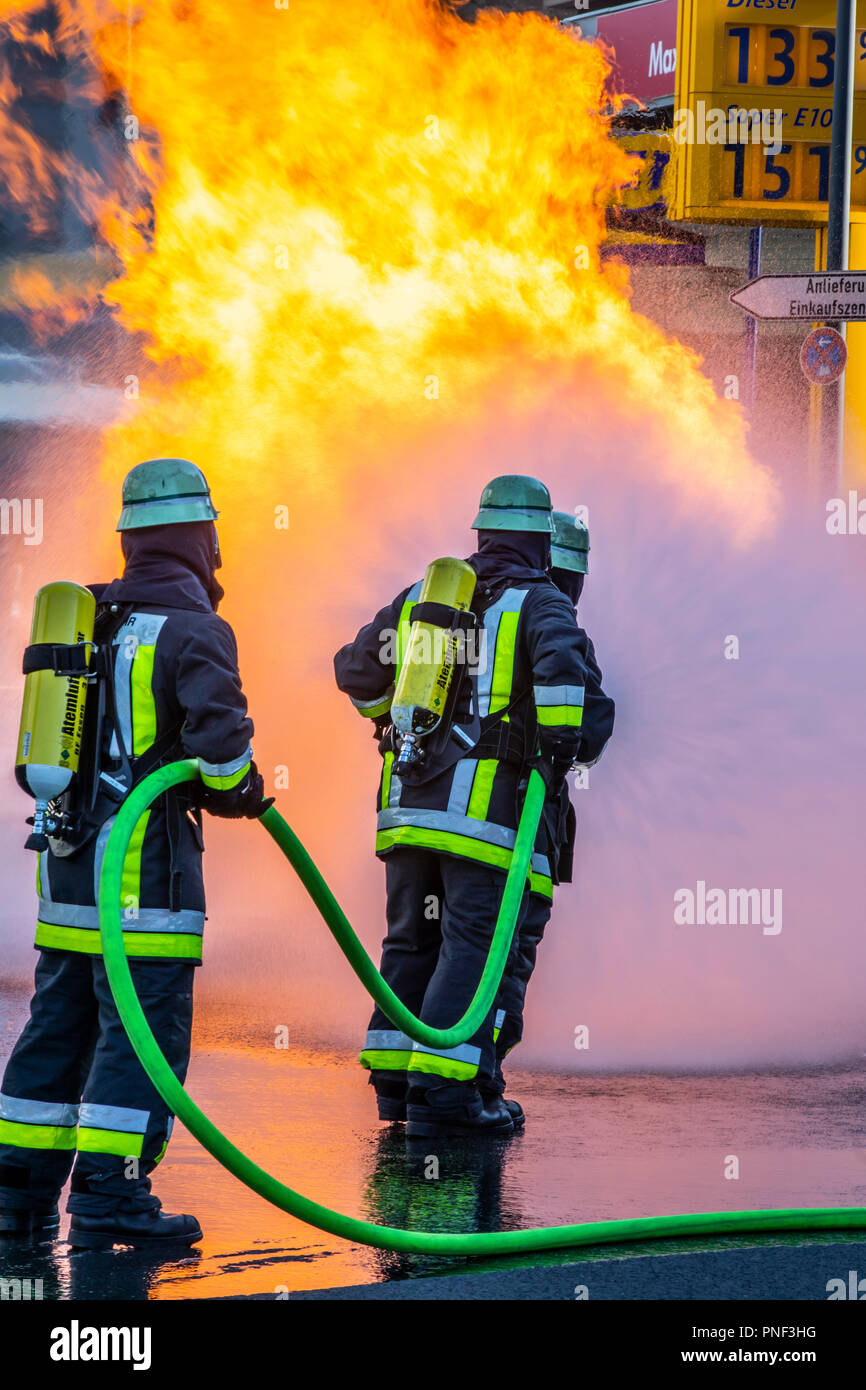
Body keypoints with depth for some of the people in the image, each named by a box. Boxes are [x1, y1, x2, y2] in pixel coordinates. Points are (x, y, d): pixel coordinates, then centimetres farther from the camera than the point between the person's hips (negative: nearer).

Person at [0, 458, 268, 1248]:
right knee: (144, 1028, -5)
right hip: (144, 864, -7)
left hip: (68, 856, 8)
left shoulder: (90, 618, 13)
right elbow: (219, 733, -23)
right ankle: (109, 1197, -9)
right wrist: (240, 791, -3)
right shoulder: (191, 630, -10)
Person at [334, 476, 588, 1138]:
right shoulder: (539, 602, -1)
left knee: (411, 935, 15)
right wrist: (560, 742, -13)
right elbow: (560, 660, -23)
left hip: (407, 797, 6)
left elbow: (357, 669, 23)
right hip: (485, 801, -6)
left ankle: (393, 1079, 18)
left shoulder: (420, 598, 16)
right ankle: (443, 1090, -13)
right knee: (474, 938, -6)